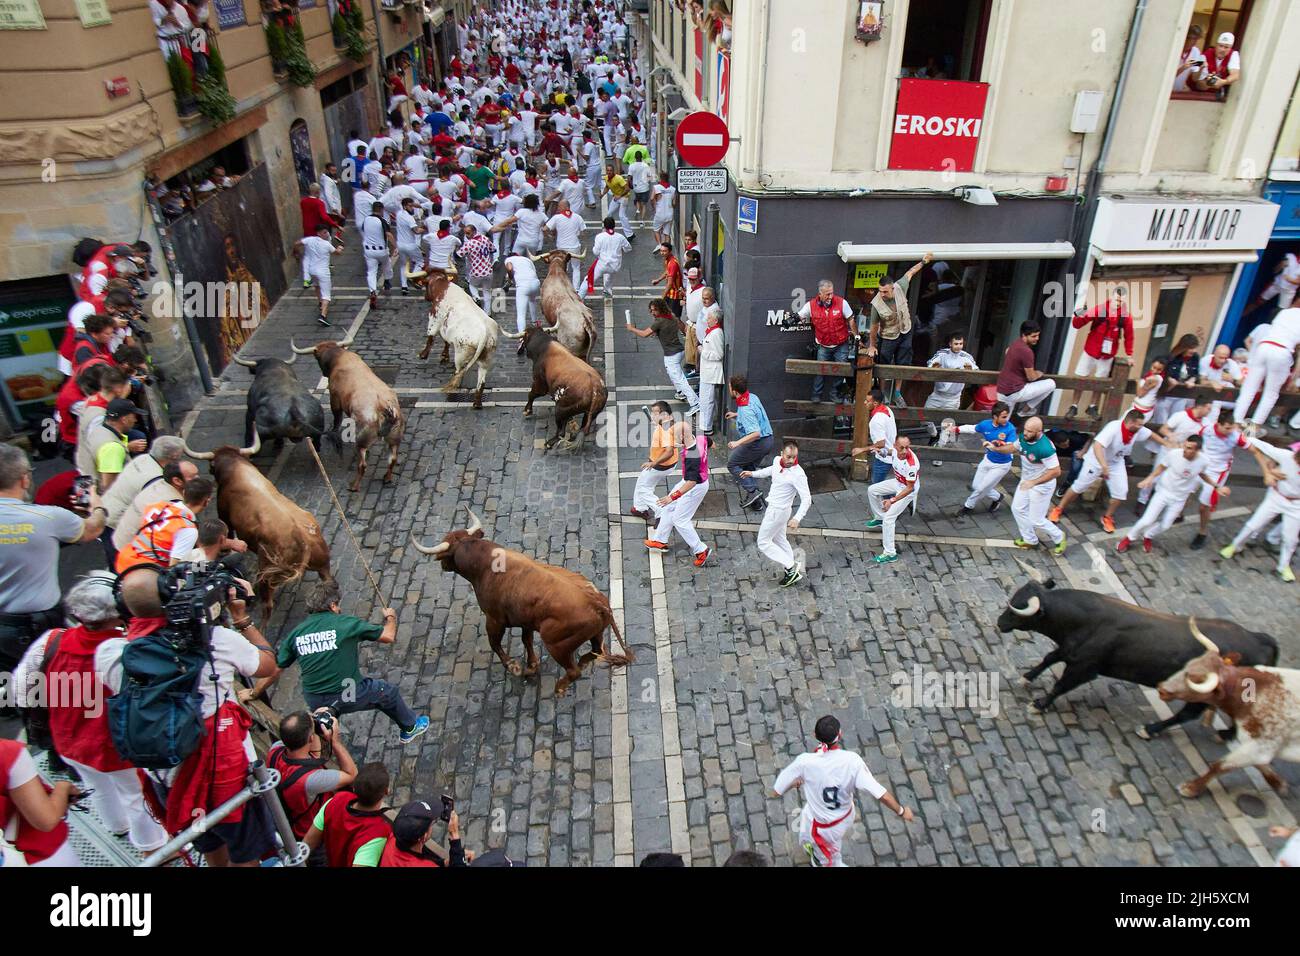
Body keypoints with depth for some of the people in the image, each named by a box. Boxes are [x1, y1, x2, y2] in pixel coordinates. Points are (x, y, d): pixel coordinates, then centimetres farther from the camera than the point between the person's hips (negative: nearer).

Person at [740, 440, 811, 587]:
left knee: (763, 542, 1)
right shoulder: (777, 460, -6)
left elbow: (807, 499, -30)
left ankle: (790, 569, 3)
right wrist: (753, 474, 28)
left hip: (778, 511, -9)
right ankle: (792, 571, 32)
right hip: (774, 507, 9)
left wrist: (797, 518, -42)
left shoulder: (798, 474, -29)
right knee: (779, 540, 20)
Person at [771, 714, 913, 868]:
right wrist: (901, 811, -8)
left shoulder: (805, 762, -33)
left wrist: (795, 782, 1)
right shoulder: (851, 760, -30)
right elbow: (881, 795, -27)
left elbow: (776, 792, -21)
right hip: (846, 818, 4)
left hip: (822, 826, -4)